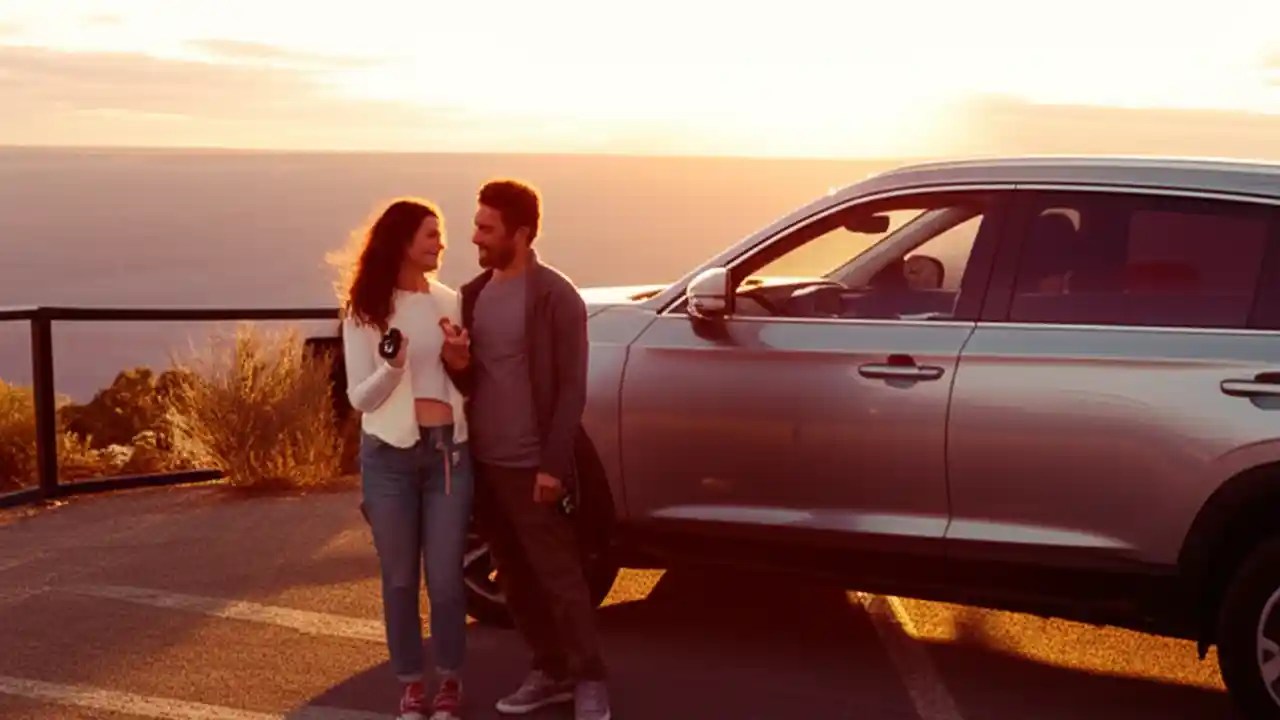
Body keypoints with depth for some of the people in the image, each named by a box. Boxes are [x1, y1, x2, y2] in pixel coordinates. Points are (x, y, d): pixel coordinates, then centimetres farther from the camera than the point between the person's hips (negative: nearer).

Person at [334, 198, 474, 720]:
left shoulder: (450, 302, 7)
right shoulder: (364, 310, 1)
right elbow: (359, 398, -3)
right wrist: (392, 367, -22)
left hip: (449, 451, 1)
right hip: (389, 455, -1)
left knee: (445, 577, 1)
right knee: (400, 579, 6)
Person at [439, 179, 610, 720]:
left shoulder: (556, 297, -11)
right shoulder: (473, 293, 9)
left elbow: (572, 388, -12)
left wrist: (553, 464, -17)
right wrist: (458, 364, -9)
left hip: (530, 466, -7)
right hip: (482, 462, 7)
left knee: (559, 578, 0)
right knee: (516, 579, 13)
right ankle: (550, 671, 25)